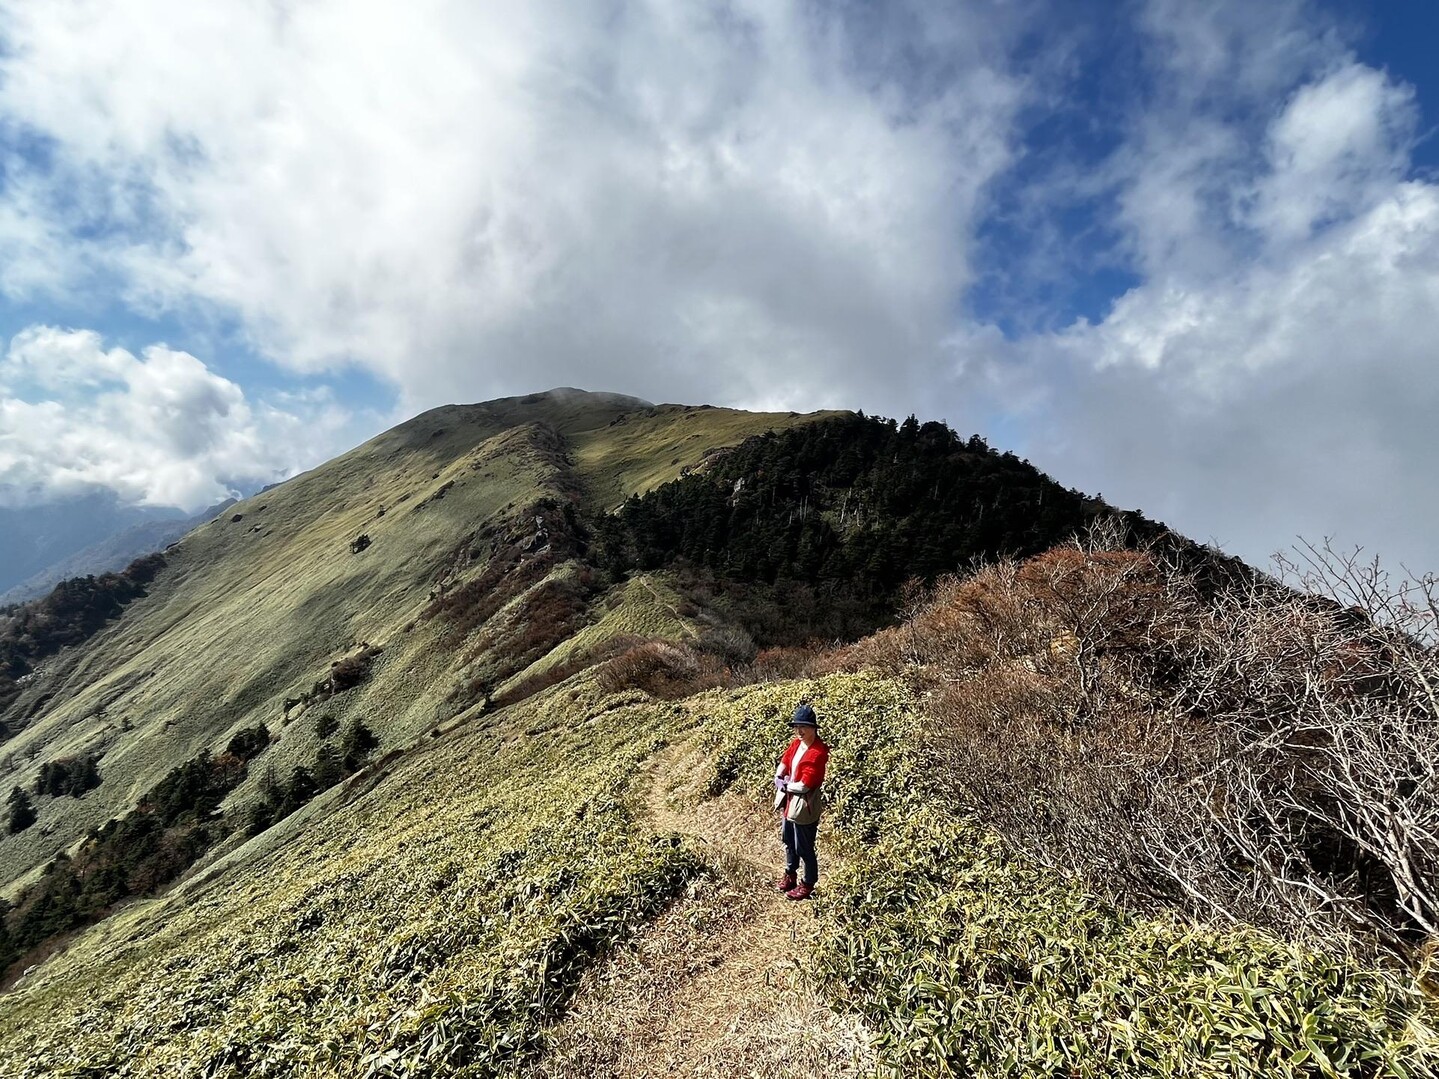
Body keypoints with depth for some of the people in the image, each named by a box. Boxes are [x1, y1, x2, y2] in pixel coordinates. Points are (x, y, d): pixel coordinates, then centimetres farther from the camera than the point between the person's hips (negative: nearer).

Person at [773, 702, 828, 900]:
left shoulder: (818, 753, -26)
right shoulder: (796, 743, -1)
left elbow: (803, 786, -25)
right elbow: (783, 764, 7)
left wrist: (784, 785, -10)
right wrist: (781, 781, -12)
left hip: (804, 807, -8)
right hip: (789, 802, 8)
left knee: (804, 848, 10)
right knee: (789, 841, 25)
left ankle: (808, 884, 31)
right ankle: (790, 873, 46)